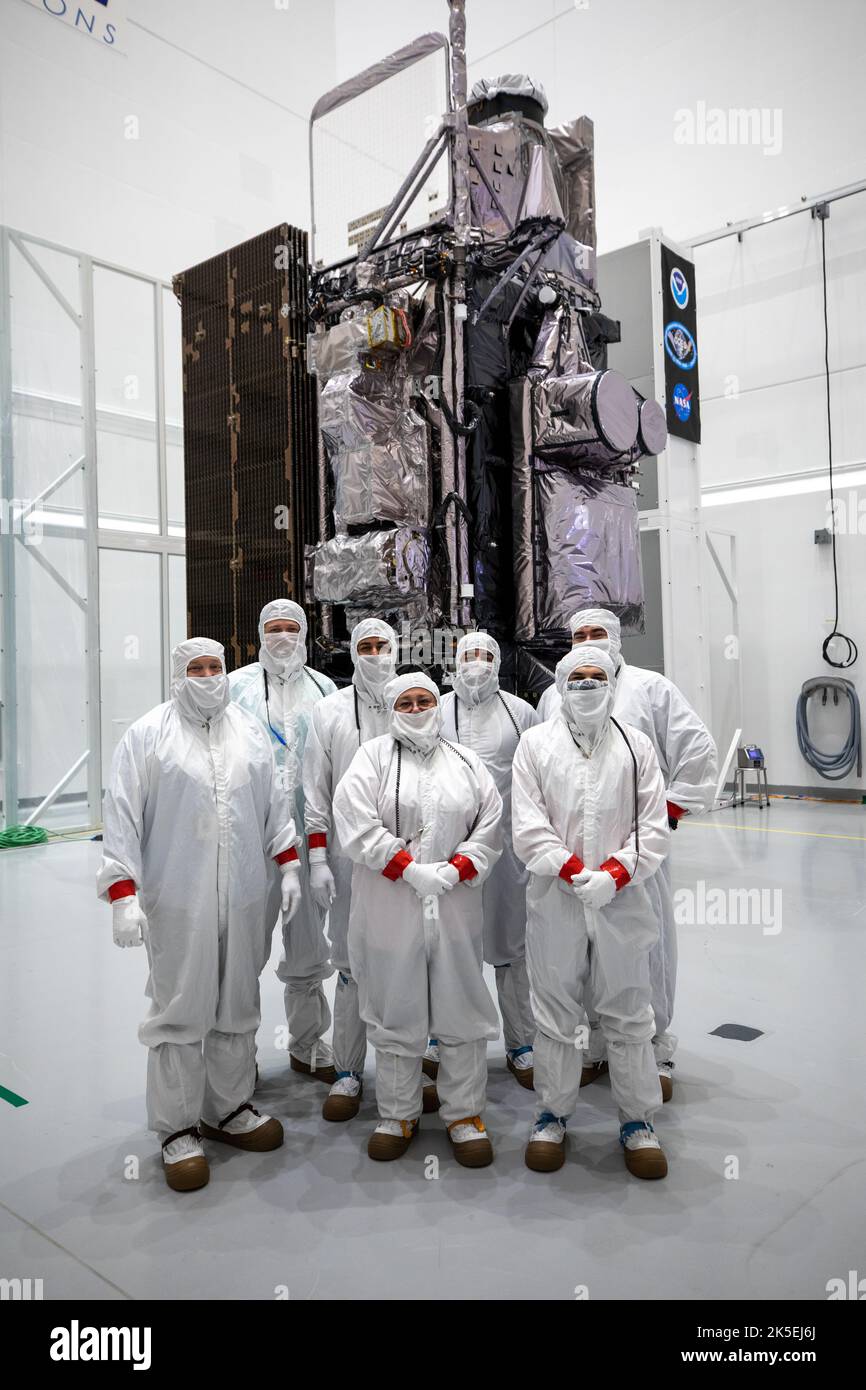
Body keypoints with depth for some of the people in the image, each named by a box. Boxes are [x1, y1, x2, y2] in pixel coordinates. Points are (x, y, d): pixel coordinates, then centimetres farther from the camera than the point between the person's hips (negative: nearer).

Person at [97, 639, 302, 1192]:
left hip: (245, 898, 4)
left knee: (238, 1007, 14)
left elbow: (275, 803, 14)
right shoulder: (147, 735, -1)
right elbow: (122, 816, -5)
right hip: (178, 902, -4)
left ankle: (228, 1109, 31)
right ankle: (178, 1129, 19)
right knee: (180, 1012, 4)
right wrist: (124, 895, -11)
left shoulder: (250, 731, 11)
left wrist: (289, 867, 8)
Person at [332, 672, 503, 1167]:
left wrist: (455, 870, -10)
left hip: (455, 908, 2)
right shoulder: (372, 757, 3)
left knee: (462, 1012, 7)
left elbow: (490, 825, 5)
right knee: (396, 1014, 9)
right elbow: (356, 822, -10)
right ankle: (398, 1115, 26)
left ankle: (465, 1115, 24)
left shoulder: (466, 762, 11)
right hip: (390, 909, -2)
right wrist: (410, 869, -15)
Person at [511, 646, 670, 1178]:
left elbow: (654, 826, 0)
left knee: (629, 1016, 11)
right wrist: (572, 871, -14)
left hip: (622, 903, 1)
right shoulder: (535, 743, 2)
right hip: (554, 902, 0)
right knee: (557, 1016, 12)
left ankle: (638, 1121, 29)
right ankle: (553, 1115, 30)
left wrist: (614, 875, -12)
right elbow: (528, 825, -4)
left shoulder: (636, 745, 4)